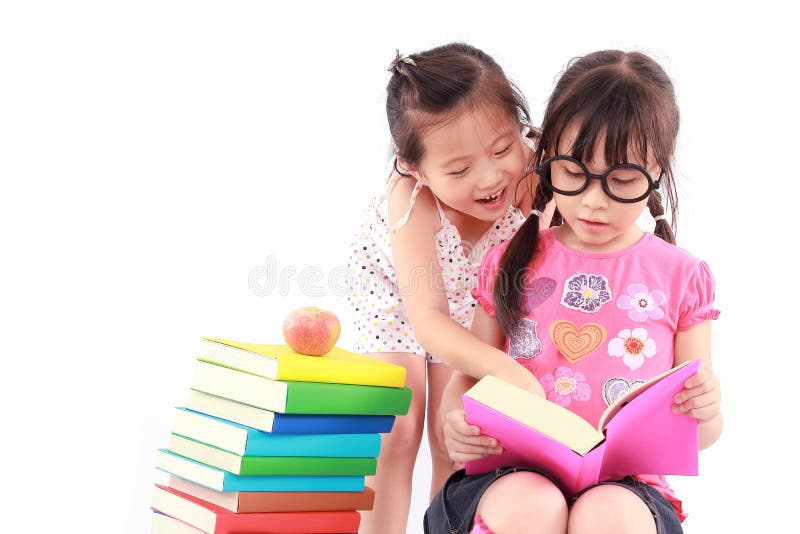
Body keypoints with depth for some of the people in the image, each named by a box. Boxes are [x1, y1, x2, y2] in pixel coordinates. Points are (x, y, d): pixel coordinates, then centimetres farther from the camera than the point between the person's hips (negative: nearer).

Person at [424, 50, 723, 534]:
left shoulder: (682, 277, 9)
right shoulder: (511, 264, 11)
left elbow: (694, 434, 13)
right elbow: (468, 379, 15)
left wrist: (706, 412, -12)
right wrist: (455, 421, -9)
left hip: (628, 485, -1)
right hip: (519, 478, 1)